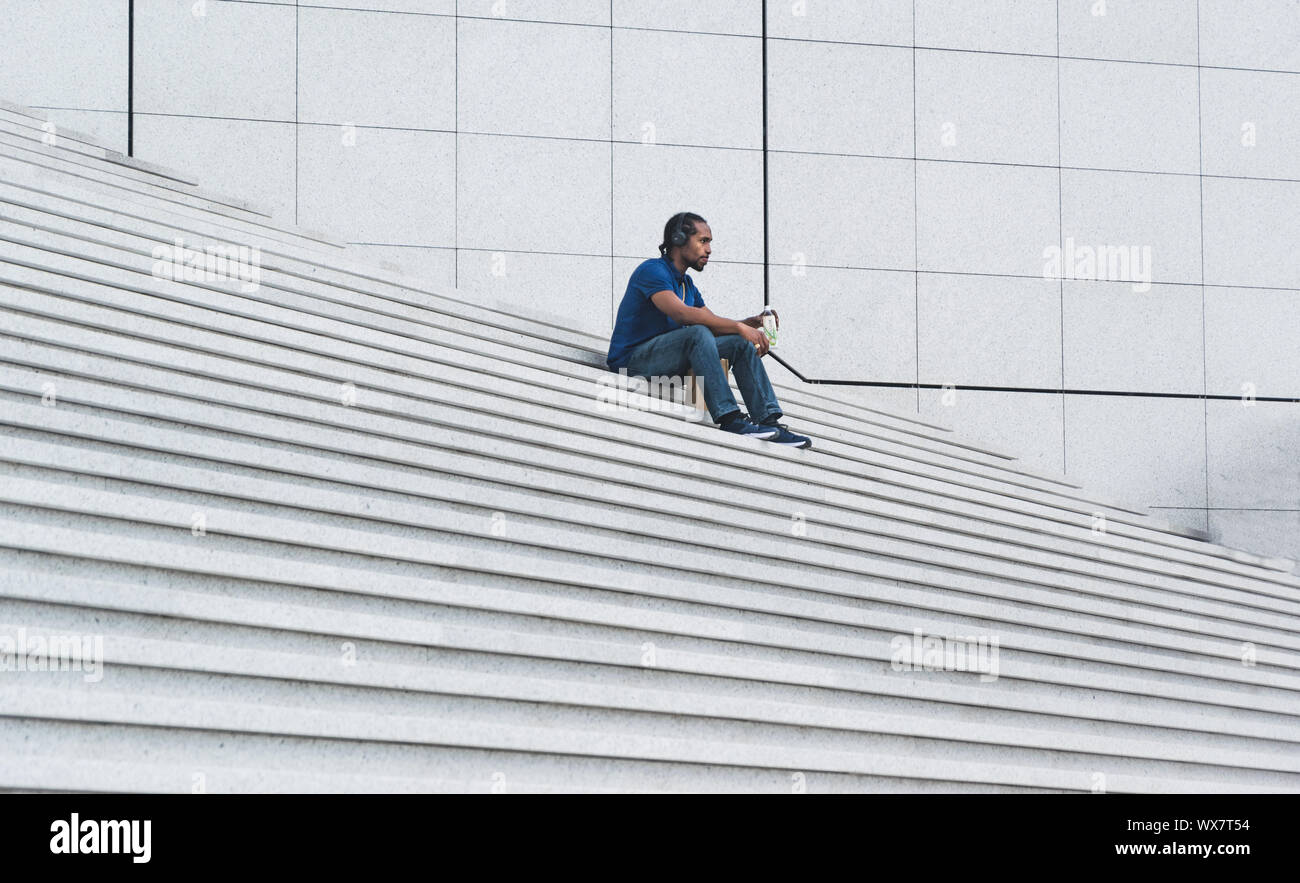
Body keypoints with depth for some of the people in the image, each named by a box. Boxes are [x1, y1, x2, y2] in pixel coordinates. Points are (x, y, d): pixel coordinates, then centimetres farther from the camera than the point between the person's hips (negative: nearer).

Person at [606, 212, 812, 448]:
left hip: (666, 357, 9)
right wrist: (739, 326, -28)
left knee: (741, 343, -4)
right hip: (632, 361, -9)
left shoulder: (686, 284, 17)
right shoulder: (653, 271, -13)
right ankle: (728, 418, -37)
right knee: (698, 333, -33)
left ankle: (769, 420, -13)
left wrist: (752, 323, -5)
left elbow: (716, 325, 15)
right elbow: (681, 313, -28)